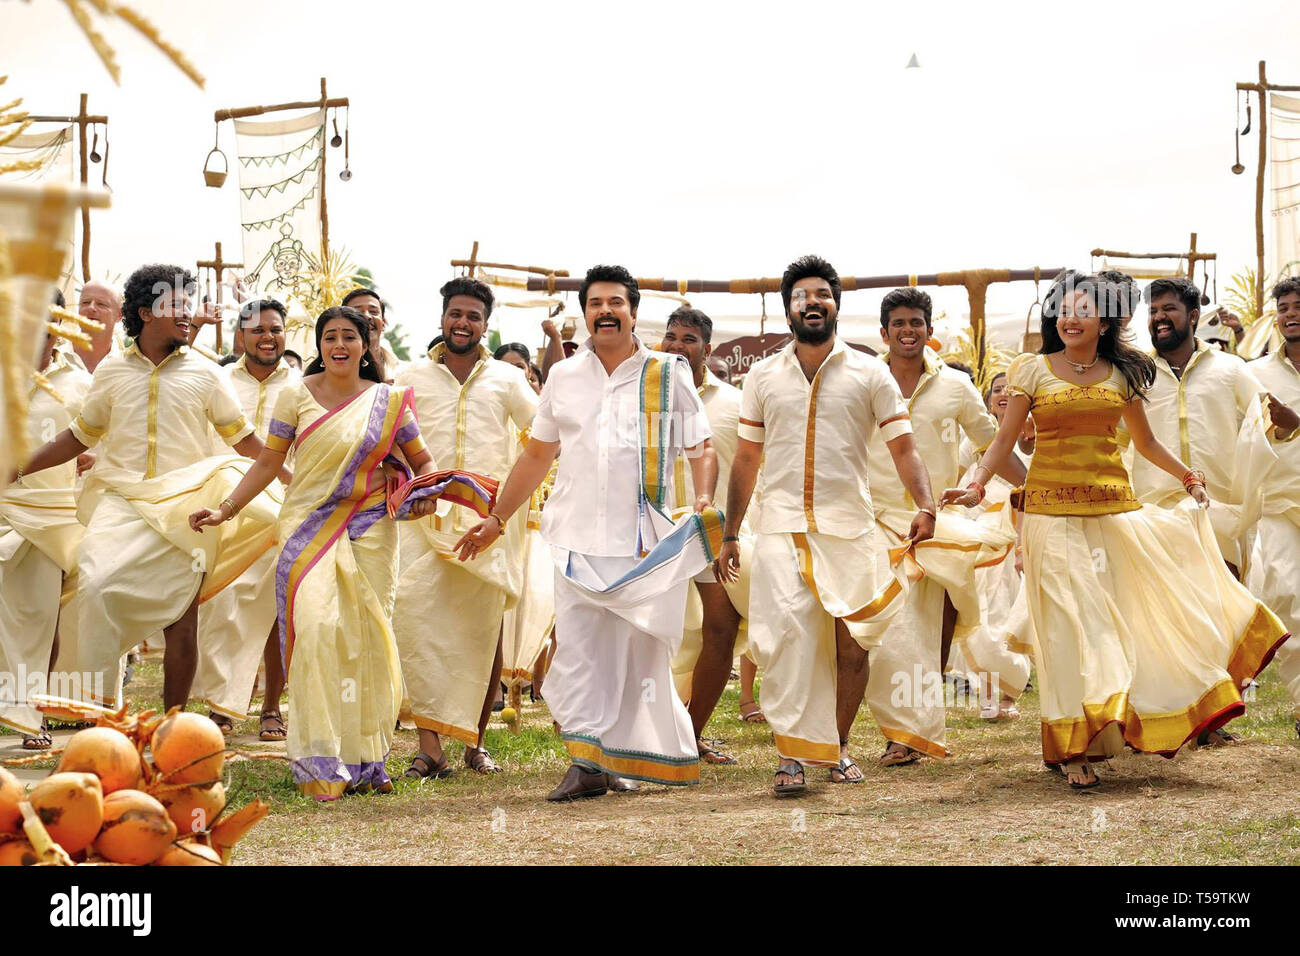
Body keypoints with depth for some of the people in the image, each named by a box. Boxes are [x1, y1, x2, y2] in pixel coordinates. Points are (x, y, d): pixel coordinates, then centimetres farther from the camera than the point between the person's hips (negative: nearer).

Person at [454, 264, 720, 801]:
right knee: (579, 651, -4)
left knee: (639, 654, 0)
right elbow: (537, 455, 21)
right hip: (579, 540, 2)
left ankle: (624, 761, 10)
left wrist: (704, 500, -15)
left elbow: (700, 448, 4)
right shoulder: (563, 378, 13)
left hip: (645, 543, -2)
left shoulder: (668, 376, 6)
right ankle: (586, 764, -2)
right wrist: (496, 520, 20)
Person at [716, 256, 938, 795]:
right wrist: (729, 534, 16)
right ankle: (793, 754, -17)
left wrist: (925, 507, -14)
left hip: (848, 528, 0)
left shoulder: (869, 374, 7)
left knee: (851, 646, 1)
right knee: (783, 633, -18)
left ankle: (837, 741, 23)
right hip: (780, 527, 0)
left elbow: (902, 447, 3)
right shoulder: (763, 377, 13)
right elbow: (746, 460, 18)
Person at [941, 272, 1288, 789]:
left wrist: (1186, 474, 21)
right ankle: (1072, 746, -5)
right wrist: (976, 484, -14)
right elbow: (1005, 438, 0)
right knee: (1068, 619, -6)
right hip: (1053, 506, -2)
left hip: (1112, 504, 2)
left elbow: (1145, 441, 22)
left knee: (1118, 614, 0)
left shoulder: (1121, 375, 9)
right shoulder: (1034, 370, 3)